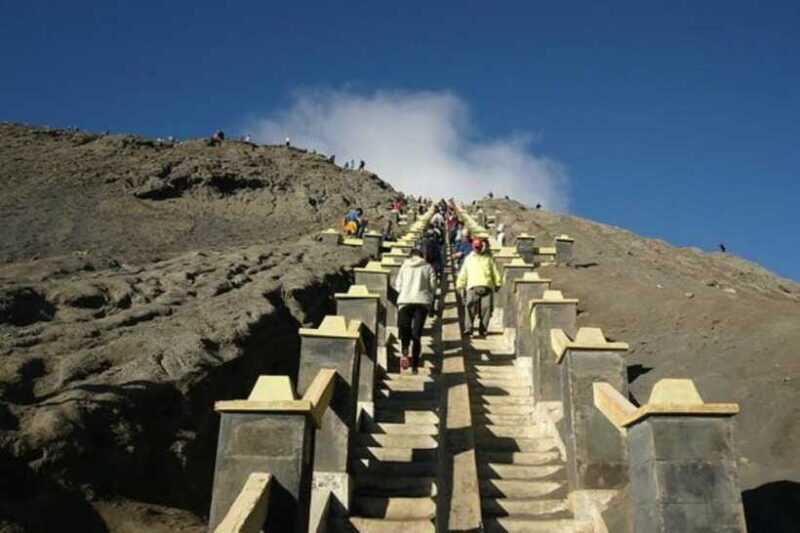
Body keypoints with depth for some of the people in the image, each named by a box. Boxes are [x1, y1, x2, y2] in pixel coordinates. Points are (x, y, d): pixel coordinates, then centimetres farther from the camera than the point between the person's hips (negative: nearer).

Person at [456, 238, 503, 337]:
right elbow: (463, 273, 22)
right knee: (471, 306, -15)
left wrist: (497, 284, 14)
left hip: (487, 287, 0)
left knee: (487, 307, -7)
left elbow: (495, 272, 18)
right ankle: (468, 328, -21)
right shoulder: (469, 258, 20)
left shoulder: (488, 258, 16)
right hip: (472, 287, 0)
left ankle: (482, 328, -1)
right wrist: (460, 284, 18)